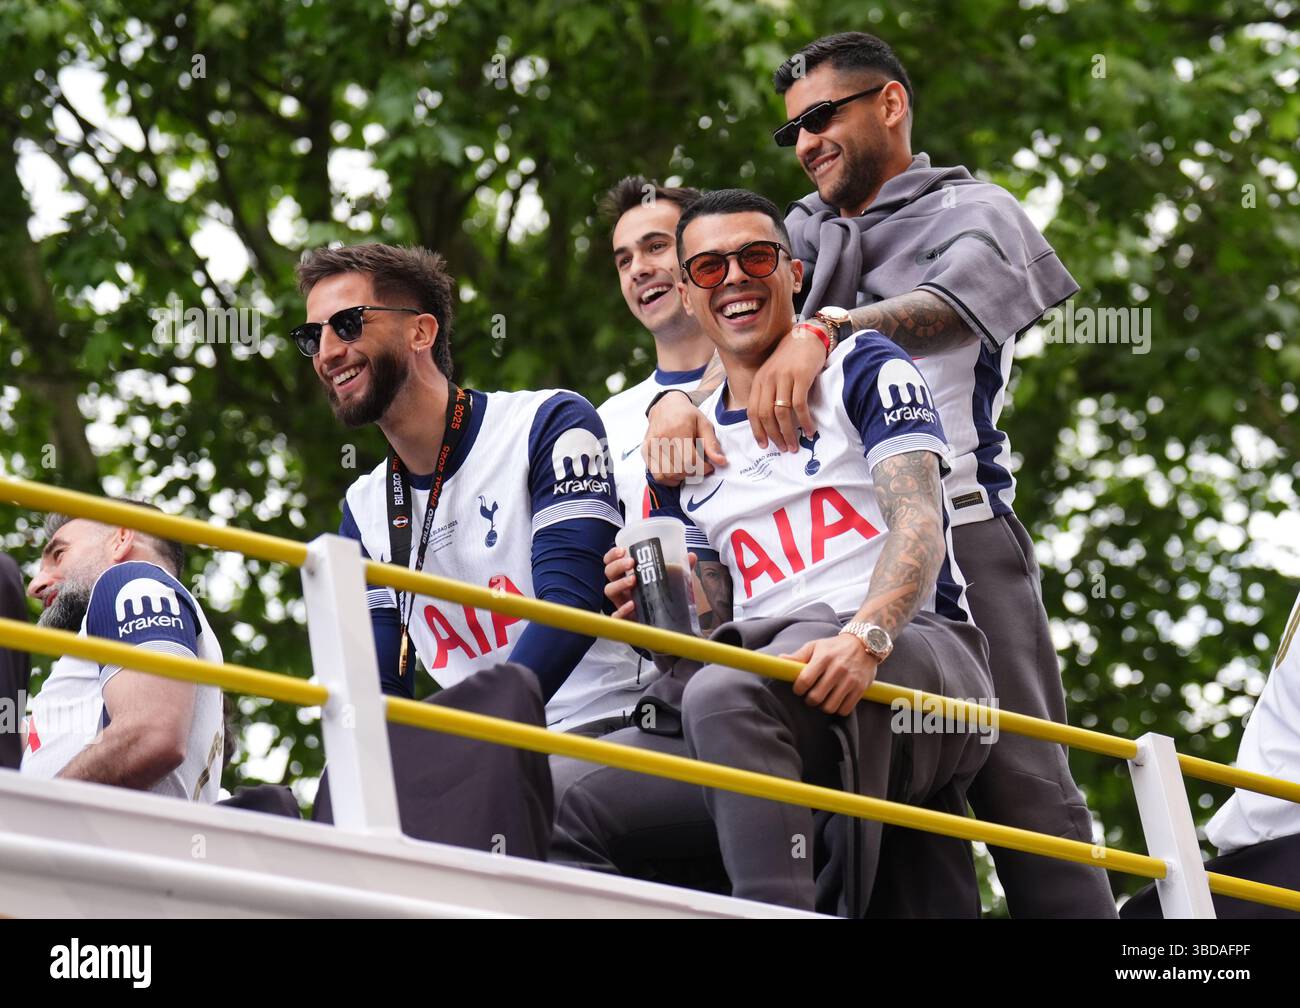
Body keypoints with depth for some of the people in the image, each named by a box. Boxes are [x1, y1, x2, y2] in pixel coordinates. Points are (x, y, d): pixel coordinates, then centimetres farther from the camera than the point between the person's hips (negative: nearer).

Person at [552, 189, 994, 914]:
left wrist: (865, 636, -28)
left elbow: (919, 524, -8)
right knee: (565, 805, -13)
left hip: (911, 645, -6)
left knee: (727, 692, -37)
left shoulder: (864, 368, 8)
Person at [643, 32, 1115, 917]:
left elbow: (958, 302, -12)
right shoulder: (803, 231, 26)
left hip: (956, 532, -4)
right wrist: (675, 397, -15)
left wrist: (825, 330, -31)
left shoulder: (972, 212, 12)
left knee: (1020, 779, -13)